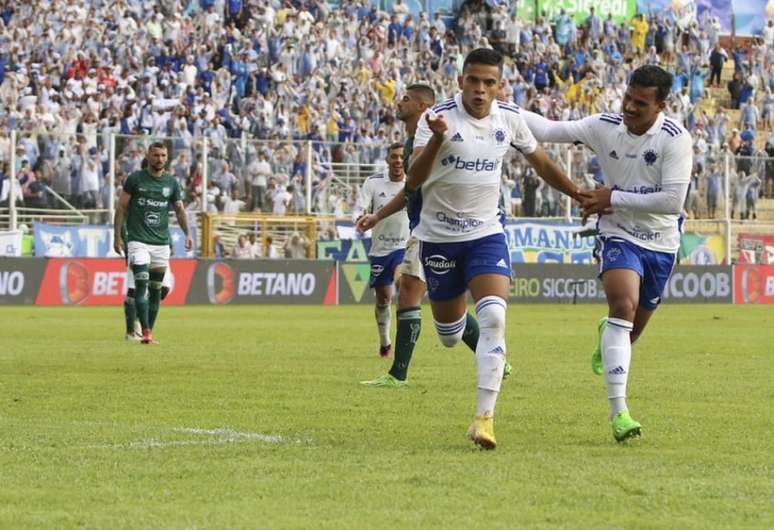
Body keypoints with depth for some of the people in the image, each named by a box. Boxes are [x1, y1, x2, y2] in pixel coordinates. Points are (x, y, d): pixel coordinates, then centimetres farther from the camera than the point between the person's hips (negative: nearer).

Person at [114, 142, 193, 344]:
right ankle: (145, 332, -20)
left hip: (161, 243, 4)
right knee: (141, 285, -16)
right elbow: (121, 208, 1)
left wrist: (187, 233, -6)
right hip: (138, 241, -4)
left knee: (156, 289, 4)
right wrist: (117, 236, -5)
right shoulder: (135, 179, -1)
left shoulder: (171, 182, 8)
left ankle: (150, 332, 11)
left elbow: (180, 209, 9)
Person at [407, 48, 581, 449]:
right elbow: (413, 180, -25)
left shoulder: (509, 119, -3)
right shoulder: (439, 117, -14)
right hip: (439, 235, -1)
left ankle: (484, 416, -22)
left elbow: (541, 162, 15)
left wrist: (580, 195, 18)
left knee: (493, 317, -22)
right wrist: (436, 140, -41)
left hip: (486, 233, 1)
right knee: (449, 336, 11)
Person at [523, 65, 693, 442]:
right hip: (620, 236, -1)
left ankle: (607, 337, 56)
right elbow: (548, 130, -3)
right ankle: (618, 411, -30)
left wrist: (613, 197, -20)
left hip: (661, 244, 1)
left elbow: (673, 200, -22)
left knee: (632, 330, 14)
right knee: (623, 305, -26)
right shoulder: (604, 127, -8)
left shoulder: (676, 140, -17)